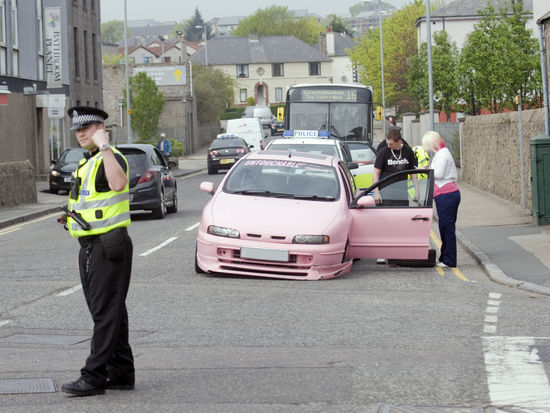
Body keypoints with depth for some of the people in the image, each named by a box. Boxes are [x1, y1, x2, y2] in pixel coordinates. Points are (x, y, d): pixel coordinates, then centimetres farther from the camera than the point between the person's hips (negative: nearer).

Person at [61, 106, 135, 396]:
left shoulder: (111, 159, -11)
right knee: (109, 313, 11)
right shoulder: (87, 163, 20)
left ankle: (94, 377, -8)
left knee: (106, 313, -7)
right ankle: (121, 373, 16)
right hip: (91, 248, 10)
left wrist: (105, 147, -32)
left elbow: (118, 183, -35)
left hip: (109, 248, -10)